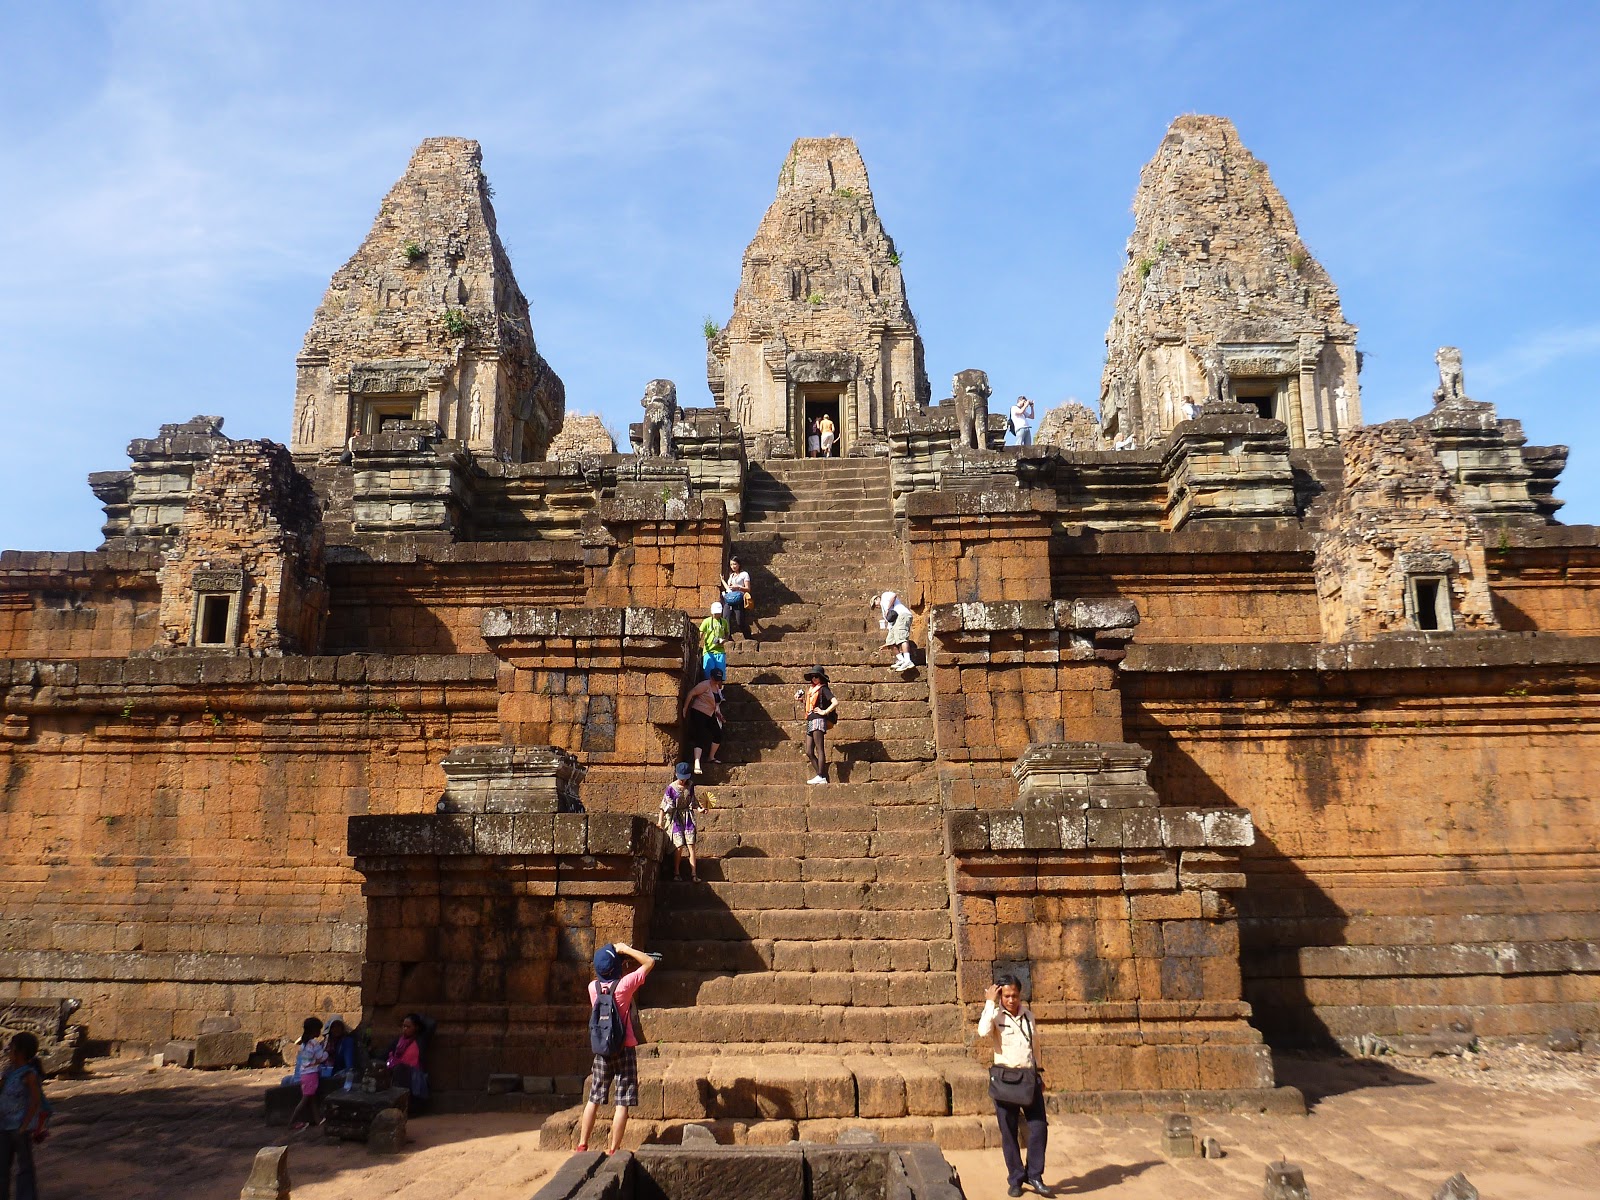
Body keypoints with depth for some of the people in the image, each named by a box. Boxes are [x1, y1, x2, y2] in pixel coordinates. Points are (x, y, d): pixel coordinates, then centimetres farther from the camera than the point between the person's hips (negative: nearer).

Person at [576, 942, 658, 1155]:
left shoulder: (593, 987, -2)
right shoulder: (624, 984, -15)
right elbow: (650, 962, -7)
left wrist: (616, 952, 15)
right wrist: (626, 949, -5)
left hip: (601, 1051, 4)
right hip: (625, 1050, -4)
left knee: (593, 1099, 15)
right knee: (622, 1104, 2)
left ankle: (582, 1145, 20)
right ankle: (613, 1150, 3)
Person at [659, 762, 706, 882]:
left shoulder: (690, 786, 4)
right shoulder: (671, 788, -7)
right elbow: (664, 806, -5)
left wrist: (699, 809, 1)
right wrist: (660, 822, -7)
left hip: (688, 817, 3)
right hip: (675, 818, -3)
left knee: (691, 845, -6)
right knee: (679, 846, -10)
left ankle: (694, 874, -7)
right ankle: (676, 873, 5)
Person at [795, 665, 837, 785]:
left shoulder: (823, 689, -2)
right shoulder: (811, 690, 21)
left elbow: (835, 702, -12)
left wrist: (824, 711, -12)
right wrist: (800, 698, 14)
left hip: (818, 721, -9)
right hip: (810, 722, 9)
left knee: (820, 750, -9)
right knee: (809, 753, 4)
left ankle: (821, 777, -10)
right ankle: (821, 776, 6)